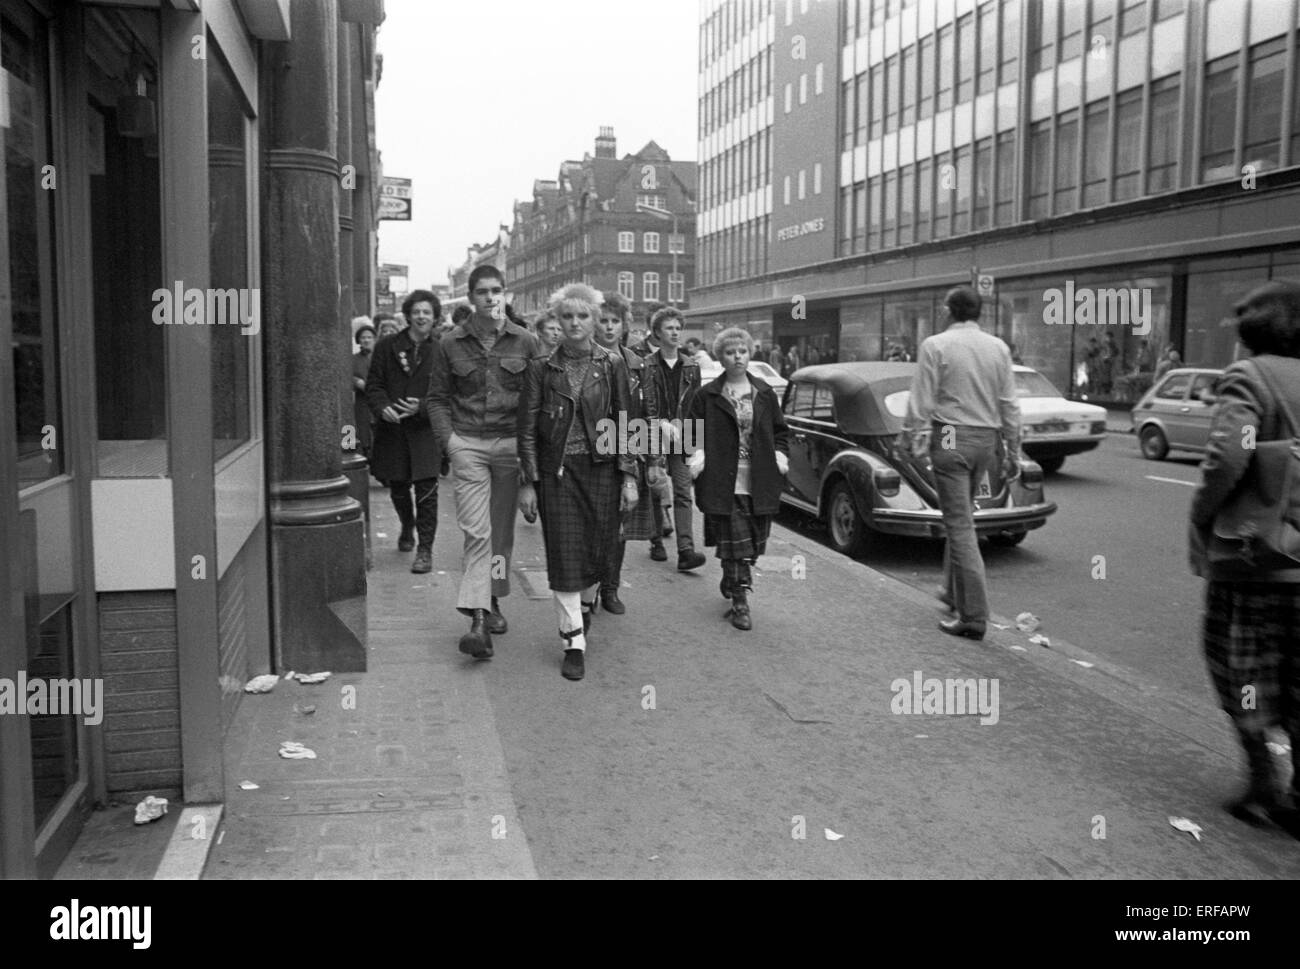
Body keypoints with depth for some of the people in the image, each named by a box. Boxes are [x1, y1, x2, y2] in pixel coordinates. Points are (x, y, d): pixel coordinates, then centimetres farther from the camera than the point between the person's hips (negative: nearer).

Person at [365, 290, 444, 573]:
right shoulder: (388, 346, 5)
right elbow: (374, 384, 5)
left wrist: (422, 407, -18)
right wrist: (382, 407, -14)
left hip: (426, 429, -3)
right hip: (392, 428, 3)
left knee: (426, 490, -9)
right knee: (397, 487, 16)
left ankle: (425, 549, -2)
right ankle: (407, 527, 45)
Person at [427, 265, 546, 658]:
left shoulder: (525, 342, 5)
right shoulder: (451, 344, 4)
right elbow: (437, 397, 10)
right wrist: (448, 436, -4)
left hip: (511, 444, 1)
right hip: (467, 445, -1)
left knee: (502, 529, 9)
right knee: (477, 531, -10)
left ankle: (493, 601, 27)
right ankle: (478, 620, -13)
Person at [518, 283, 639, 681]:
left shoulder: (611, 363, 2)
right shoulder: (542, 367, 1)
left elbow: (626, 421, 2)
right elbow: (527, 428, 2)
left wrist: (629, 476, -4)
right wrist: (527, 481, -3)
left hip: (601, 469, 1)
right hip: (557, 471, -1)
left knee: (597, 551, 8)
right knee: (564, 556, -4)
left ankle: (585, 607, 39)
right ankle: (574, 644, 3)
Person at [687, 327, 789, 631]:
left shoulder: (765, 393, 11)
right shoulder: (707, 396, 1)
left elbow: (779, 431, 18)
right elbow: (694, 433, 5)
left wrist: (780, 454, 2)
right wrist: (698, 454, -13)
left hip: (760, 483, 4)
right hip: (724, 483, -4)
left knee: (754, 543, 11)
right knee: (735, 543, -5)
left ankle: (731, 583, 36)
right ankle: (740, 603, 4)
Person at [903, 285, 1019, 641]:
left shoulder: (935, 345, -7)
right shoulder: (998, 348, 7)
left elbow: (922, 402, -10)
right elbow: (1010, 405, 8)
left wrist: (914, 441, -3)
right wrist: (1011, 452, 14)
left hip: (950, 438, -5)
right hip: (986, 439, 6)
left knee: (960, 524, -4)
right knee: (961, 517, 21)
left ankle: (973, 616, -5)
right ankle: (954, 592, 35)